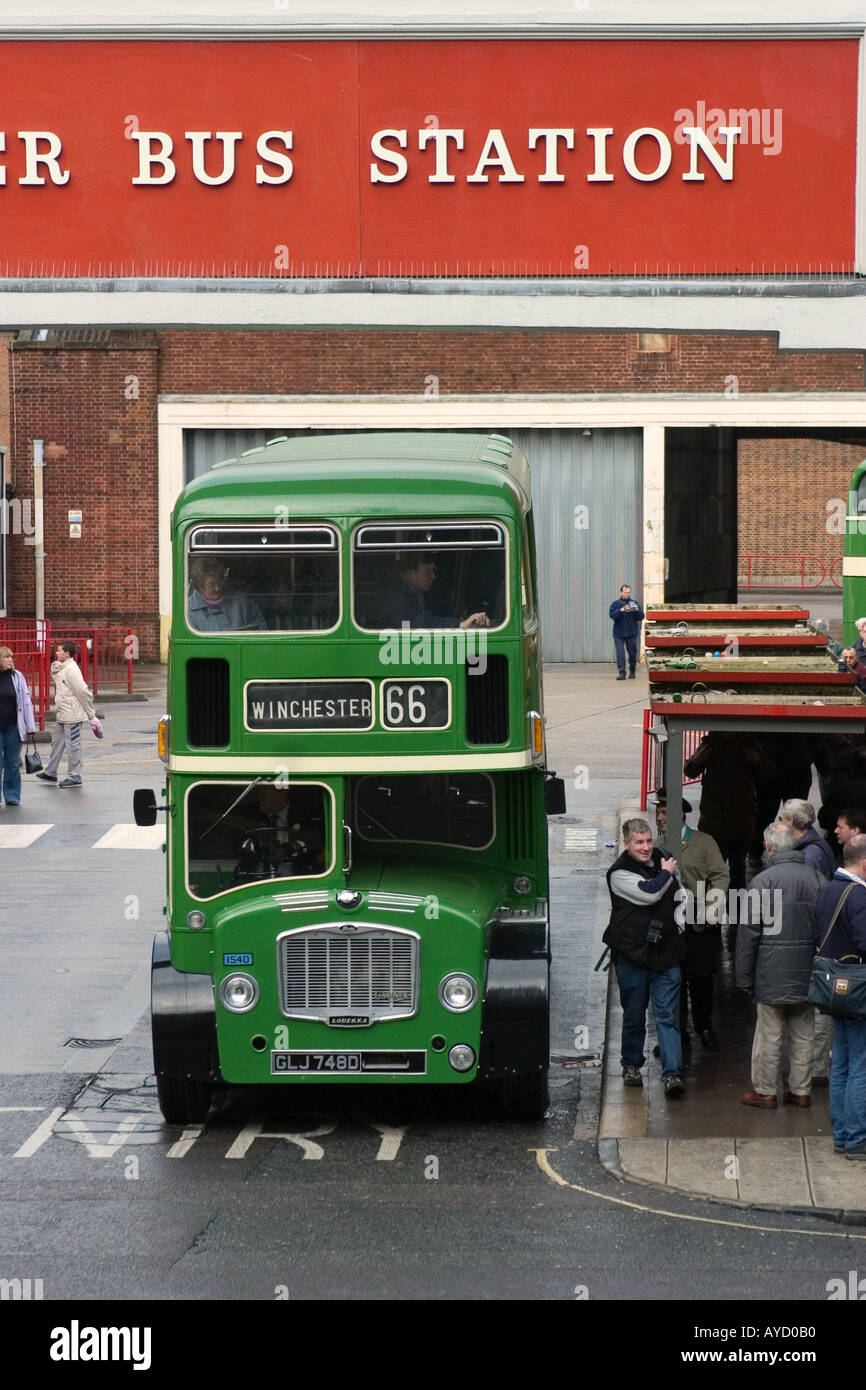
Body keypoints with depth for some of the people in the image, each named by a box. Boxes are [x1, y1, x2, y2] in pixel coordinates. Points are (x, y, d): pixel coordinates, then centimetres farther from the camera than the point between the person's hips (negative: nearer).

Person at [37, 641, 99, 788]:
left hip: (72, 716, -10)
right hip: (62, 715, 10)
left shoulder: (71, 669, -19)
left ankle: (75, 777, 4)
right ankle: (51, 773, 29)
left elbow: (83, 692, -20)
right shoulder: (62, 668, 12)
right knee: (57, 742, 18)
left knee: (72, 745, -3)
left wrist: (91, 715, -18)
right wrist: (54, 669, -5)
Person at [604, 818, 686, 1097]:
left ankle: (672, 1074, -9)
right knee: (633, 1016, 8)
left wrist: (678, 921, 17)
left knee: (666, 1016, -3)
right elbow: (649, 894, -22)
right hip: (632, 955, -3)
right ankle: (631, 1065, 26)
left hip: (665, 953, 3)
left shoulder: (662, 860, 12)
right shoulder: (619, 873, -7)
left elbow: (676, 897, 31)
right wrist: (666, 873, -6)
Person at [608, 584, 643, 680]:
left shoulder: (634, 603, 8)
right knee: (620, 654, -9)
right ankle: (622, 673, -10)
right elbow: (612, 615, -12)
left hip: (632, 633, 1)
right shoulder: (615, 604, 4)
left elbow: (641, 617, 3)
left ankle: (632, 672, 25)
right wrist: (621, 610, -27)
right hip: (619, 633, -1)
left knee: (632, 653, 9)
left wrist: (637, 610, -16)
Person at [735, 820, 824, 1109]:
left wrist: (743, 975, -2)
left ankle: (765, 1091, 12)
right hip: (807, 973, 5)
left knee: (769, 1033, 4)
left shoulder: (762, 882, -13)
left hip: (772, 972, -5)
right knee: (803, 1033, 13)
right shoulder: (816, 877, 2)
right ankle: (800, 1090, 21)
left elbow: (748, 932, -10)